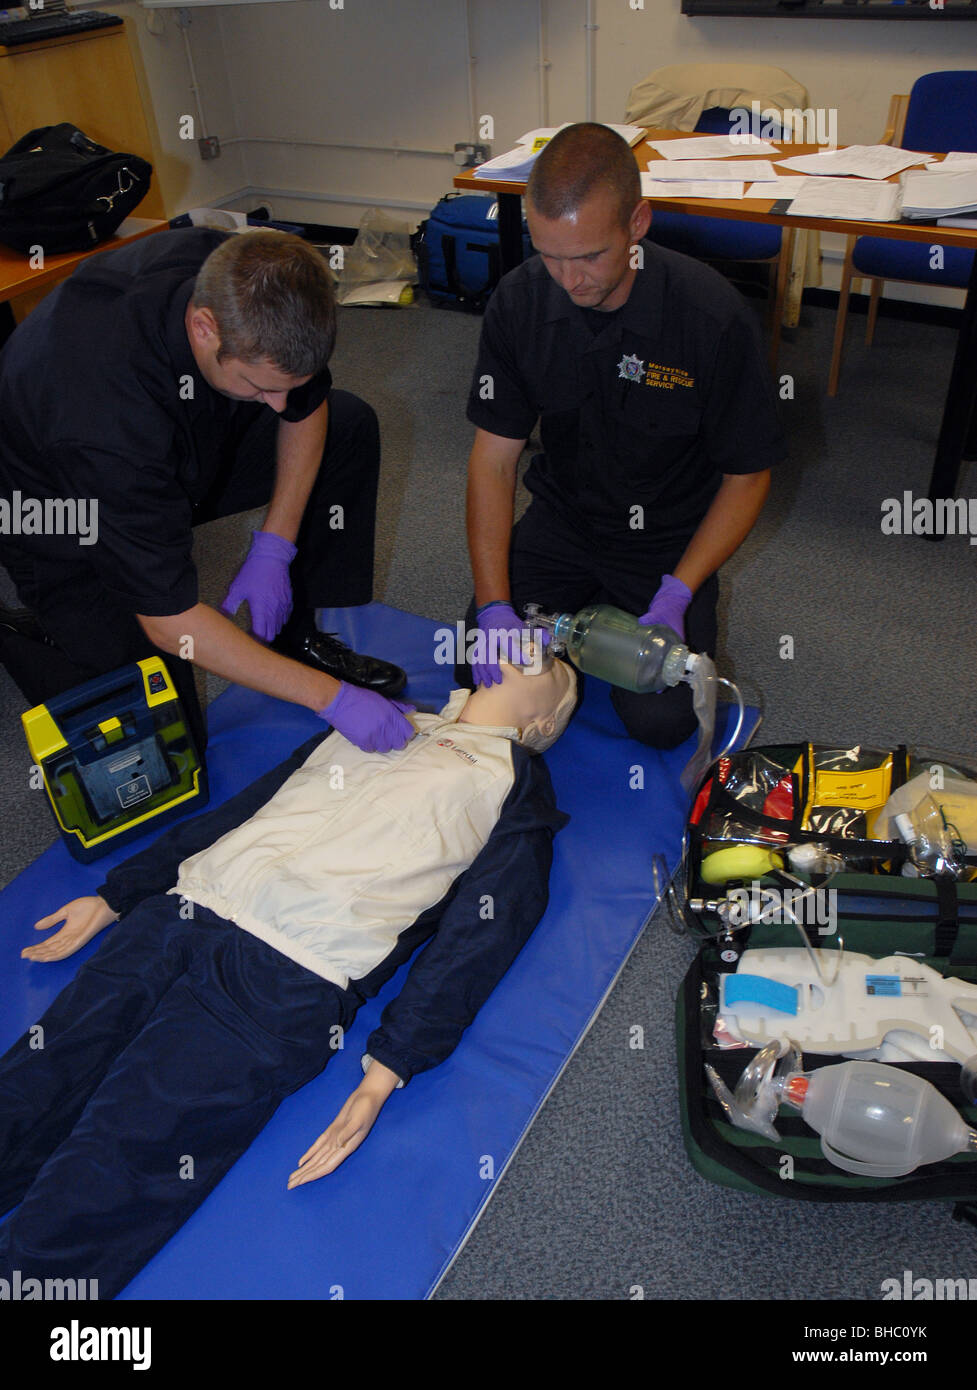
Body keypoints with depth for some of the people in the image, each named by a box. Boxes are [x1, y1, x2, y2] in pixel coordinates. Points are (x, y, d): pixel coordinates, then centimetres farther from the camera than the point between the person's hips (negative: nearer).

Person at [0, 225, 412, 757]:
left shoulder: (244, 279, -25)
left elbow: (306, 407, -5)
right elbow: (169, 622, -36)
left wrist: (273, 549, -14)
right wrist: (330, 697, -35)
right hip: (72, 529, -6)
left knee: (348, 427, -7)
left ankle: (296, 635, 2)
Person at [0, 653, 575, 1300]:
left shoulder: (516, 782, 11)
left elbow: (478, 935, -1)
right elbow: (248, 802, 25)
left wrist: (386, 1074, -13)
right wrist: (114, 895, 22)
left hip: (288, 982, -4)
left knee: (95, 1189, -15)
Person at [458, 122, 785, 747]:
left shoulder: (713, 314, -23)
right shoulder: (519, 301, -13)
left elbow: (748, 474, -12)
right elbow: (494, 456, -10)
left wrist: (676, 595, -22)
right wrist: (494, 607, -21)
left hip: (670, 540, -3)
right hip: (562, 521, 3)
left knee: (660, 719, -17)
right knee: (480, 677, -9)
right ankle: (588, 610, 19)